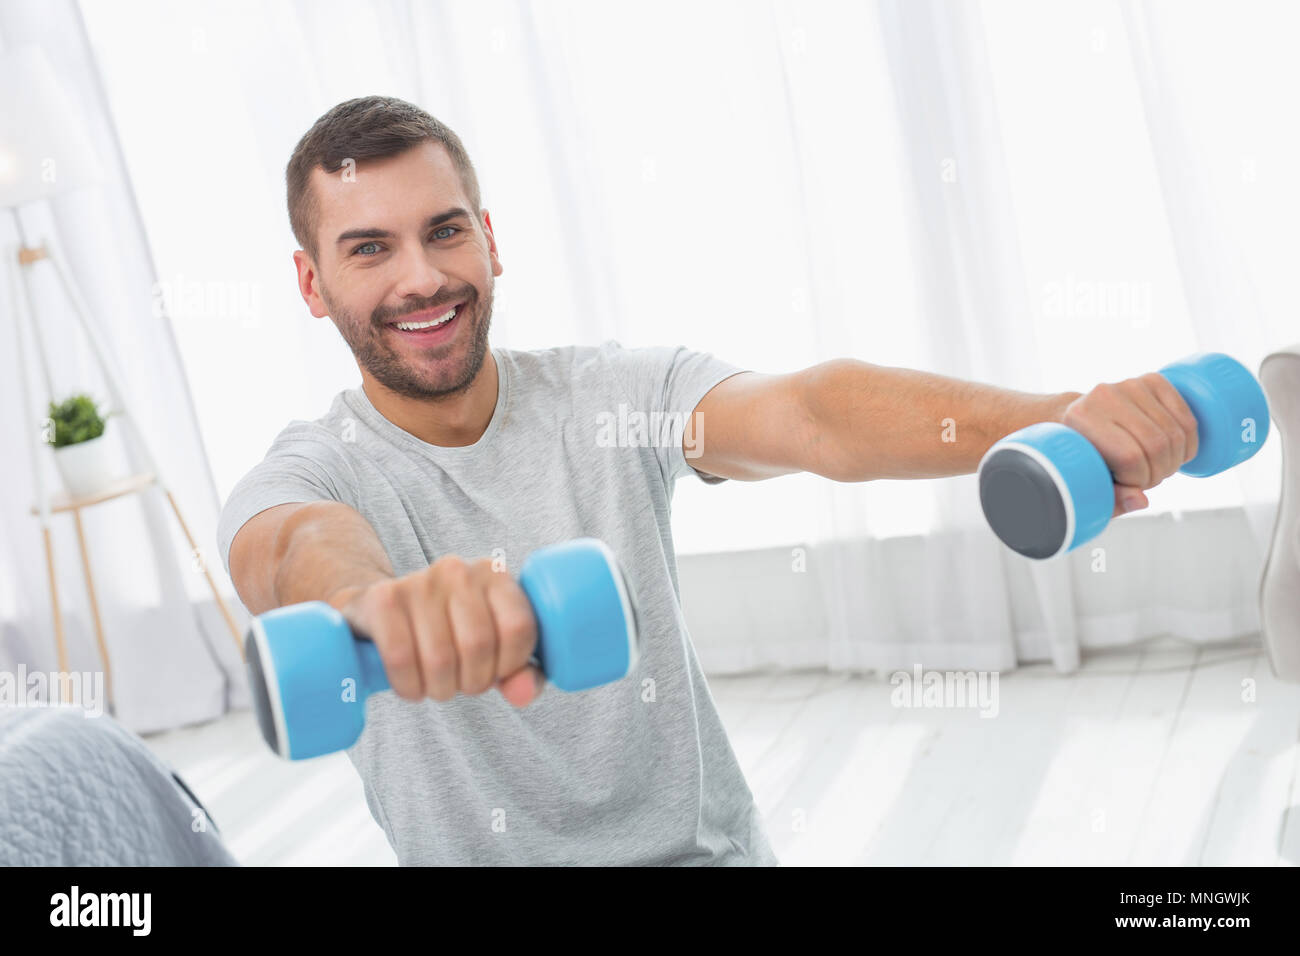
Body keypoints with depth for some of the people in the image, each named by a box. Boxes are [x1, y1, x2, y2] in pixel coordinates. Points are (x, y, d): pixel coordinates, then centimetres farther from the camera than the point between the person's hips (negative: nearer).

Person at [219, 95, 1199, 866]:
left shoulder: (620, 397, -3)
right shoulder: (306, 475, -7)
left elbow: (809, 415, -19)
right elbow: (301, 551, -30)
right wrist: (381, 598, -53)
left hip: (712, 848, 1)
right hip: (483, 853, 0)